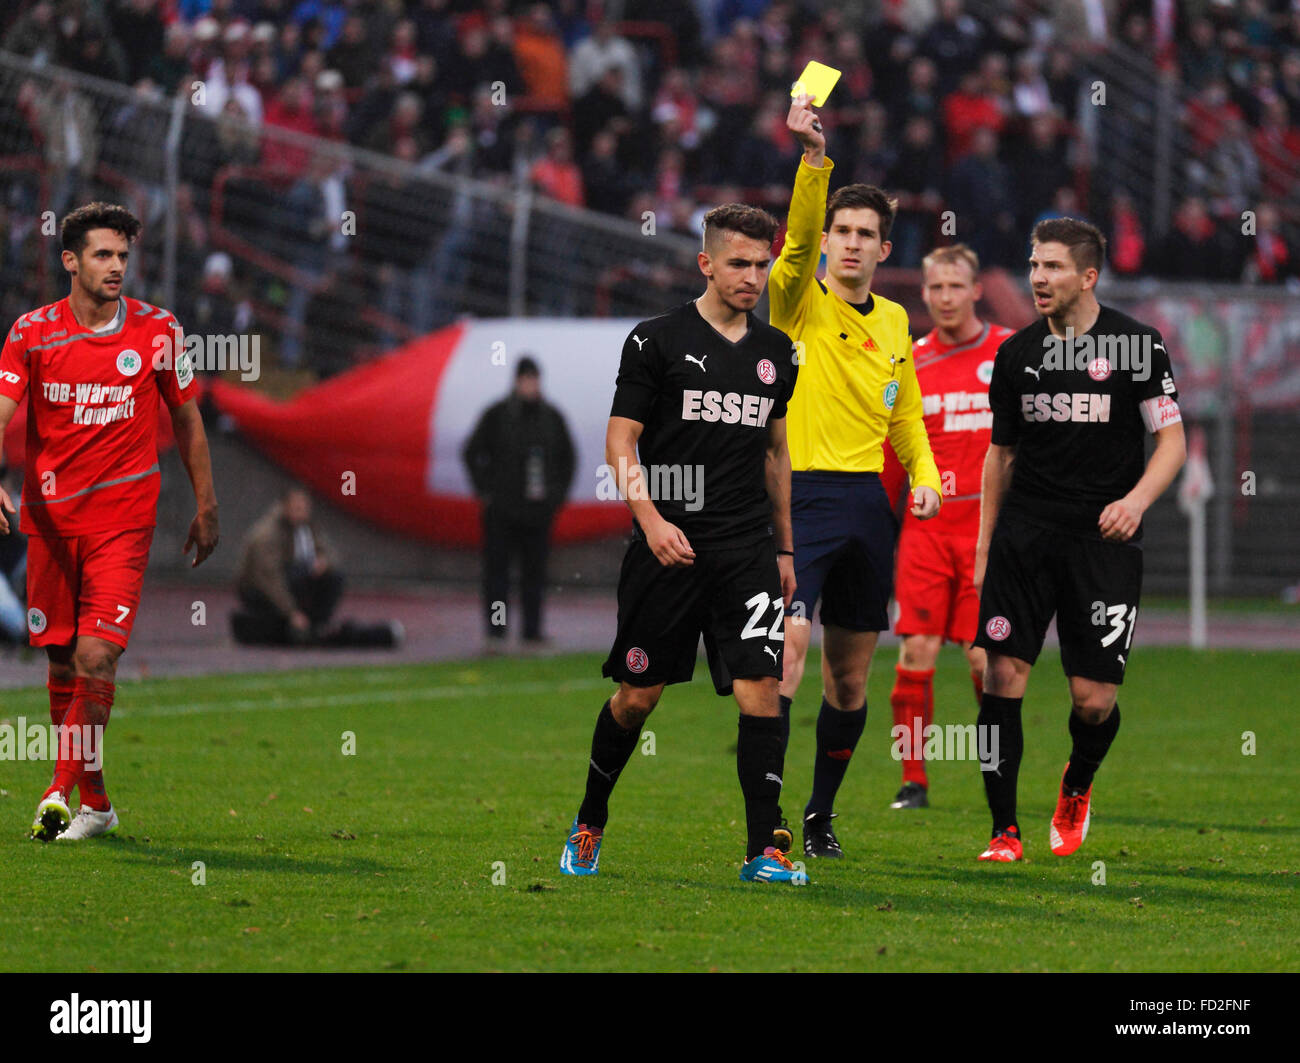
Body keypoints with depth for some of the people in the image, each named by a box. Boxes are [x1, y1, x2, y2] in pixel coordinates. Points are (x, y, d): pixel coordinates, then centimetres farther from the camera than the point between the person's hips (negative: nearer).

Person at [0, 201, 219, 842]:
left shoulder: (156, 331, -2)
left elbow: (187, 419, 9)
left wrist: (206, 508, 10)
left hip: (123, 518, -2)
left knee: (96, 658, -15)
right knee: (62, 664, 6)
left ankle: (61, 793, -10)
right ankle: (95, 803, 19)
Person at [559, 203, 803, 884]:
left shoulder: (776, 352, 12)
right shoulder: (658, 340, -3)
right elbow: (620, 444, -4)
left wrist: (784, 548, 20)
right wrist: (651, 519, -18)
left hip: (748, 552, 3)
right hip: (668, 547, -3)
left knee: (761, 690, -10)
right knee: (637, 696, 5)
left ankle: (762, 849, -8)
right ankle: (589, 825, 26)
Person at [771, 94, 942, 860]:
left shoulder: (894, 323, 16)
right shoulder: (798, 303, 0)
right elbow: (799, 236, -19)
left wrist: (924, 474, 6)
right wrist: (814, 156, -33)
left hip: (869, 503, 5)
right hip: (801, 494, -5)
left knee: (851, 673, 8)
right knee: (788, 644, -20)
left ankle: (822, 814, 21)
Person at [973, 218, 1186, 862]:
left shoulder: (1136, 344, -3)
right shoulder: (1016, 353, 8)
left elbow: (1172, 443, -1)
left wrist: (1136, 500, -20)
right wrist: (984, 547, 15)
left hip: (1103, 539, -3)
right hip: (1025, 533, 3)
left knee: (1094, 700, -4)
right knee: (1003, 674, -9)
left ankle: (1077, 785, 29)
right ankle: (1005, 828, -1)